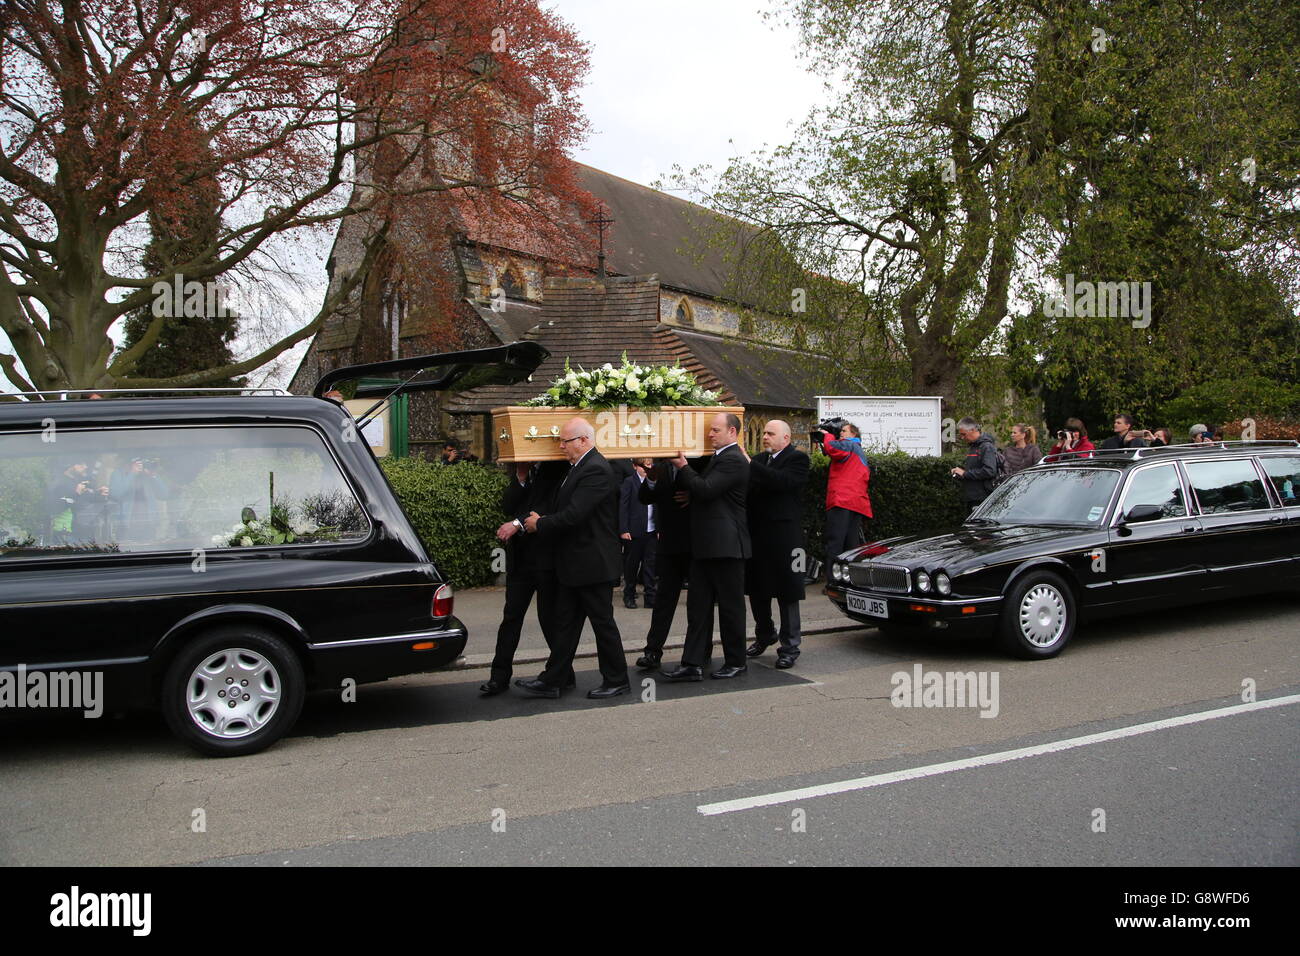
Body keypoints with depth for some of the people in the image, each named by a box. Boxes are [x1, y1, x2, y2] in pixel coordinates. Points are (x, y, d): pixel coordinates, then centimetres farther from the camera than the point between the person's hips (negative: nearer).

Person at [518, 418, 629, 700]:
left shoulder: (596, 470, -19)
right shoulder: (577, 468, 13)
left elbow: (573, 515, -24)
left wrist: (540, 524, -11)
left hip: (592, 563, -10)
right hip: (573, 564, 10)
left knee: (603, 622, 3)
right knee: (565, 623, 12)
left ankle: (617, 681, 16)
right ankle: (551, 681, 19)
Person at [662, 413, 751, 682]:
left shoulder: (732, 460, -13)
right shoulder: (719, 458, 18)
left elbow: (706, 489, -22)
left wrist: (683, 467, -12)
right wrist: (689, 495, 8)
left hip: (725, 545, -10)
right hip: (706, 546, 10)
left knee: (730, 605, 3)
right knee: (698, 605, 7)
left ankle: (735, 662, 15)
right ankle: (693, 664, 9)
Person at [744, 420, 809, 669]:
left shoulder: (797, 459, -6)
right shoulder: (759, 460, 14)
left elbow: (782, 481, -25)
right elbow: (747, 488, 3)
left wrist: (749, 464, -24)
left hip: (783, 537, -6)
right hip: (757, 536, 6)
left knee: (787, 593, 3)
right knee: (757, 590, 15)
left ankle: (789, 647, 12)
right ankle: (765, 634, 36)